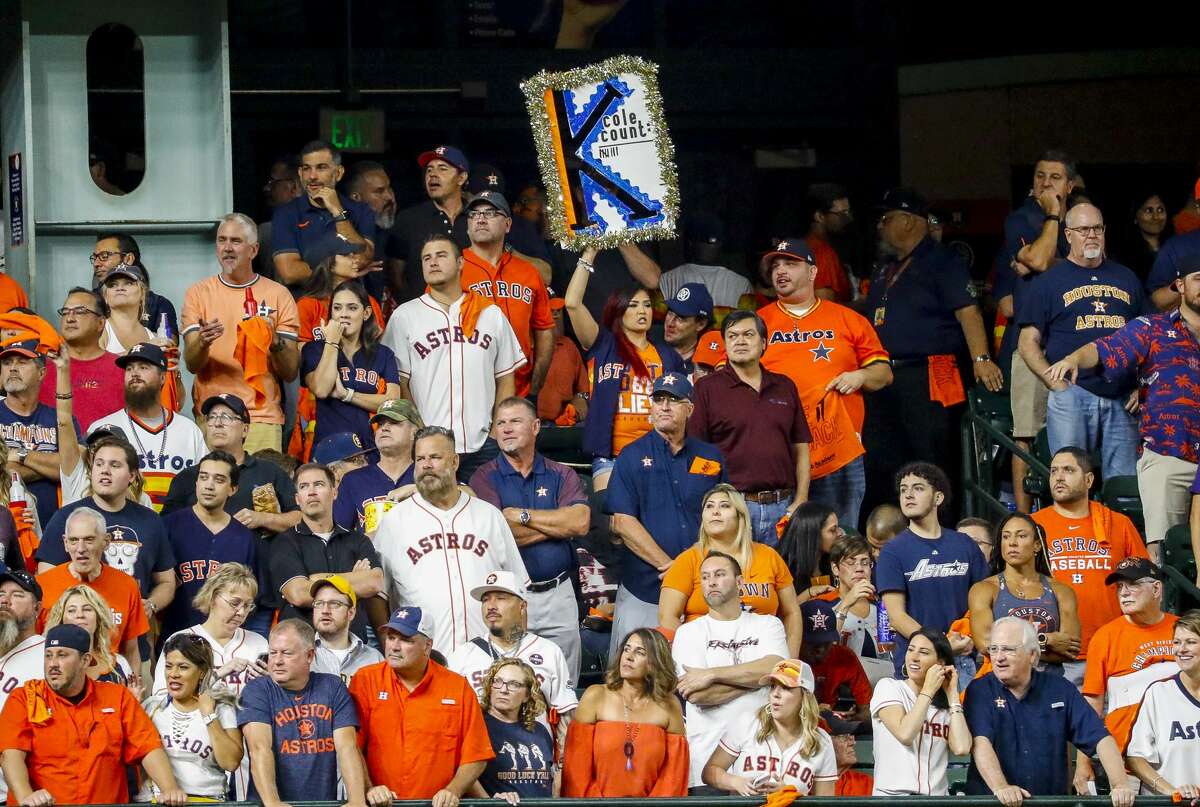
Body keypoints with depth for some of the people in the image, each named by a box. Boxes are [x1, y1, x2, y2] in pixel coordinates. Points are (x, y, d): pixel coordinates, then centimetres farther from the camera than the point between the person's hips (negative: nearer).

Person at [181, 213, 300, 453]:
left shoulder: (279, 295, 6)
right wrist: (202, 343, -22)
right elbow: (191, 365, -1)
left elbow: (290, 372, 4)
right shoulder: (199, 293, 8)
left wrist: (275, 342, -15)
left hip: (262, 417, 0)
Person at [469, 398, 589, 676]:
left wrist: (521, 515, -11)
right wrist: (559, 523, -5)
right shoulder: (485, 478, 1)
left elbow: (581, 522, -9)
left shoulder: (561, 475, 9)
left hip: (558, 594, 2)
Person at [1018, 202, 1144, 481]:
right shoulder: (1051, 281, 8)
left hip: (1123, 400, 3)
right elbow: (1028, 343, 5)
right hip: (1072, 393, -3)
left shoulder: (1126, 279, 18)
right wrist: (1056, 383, -7)